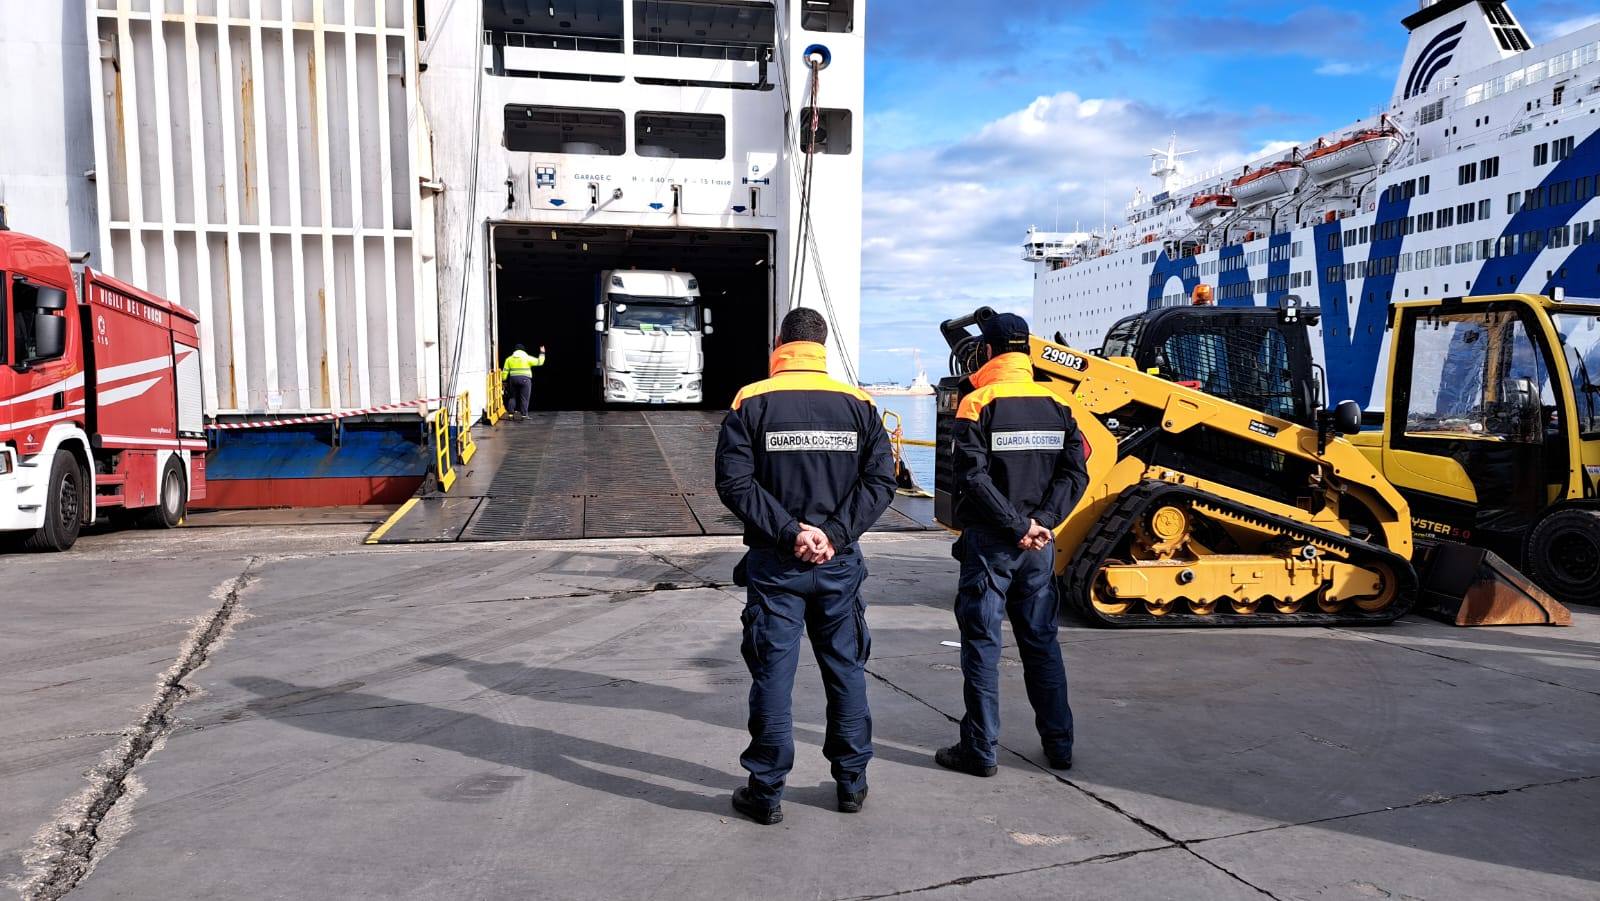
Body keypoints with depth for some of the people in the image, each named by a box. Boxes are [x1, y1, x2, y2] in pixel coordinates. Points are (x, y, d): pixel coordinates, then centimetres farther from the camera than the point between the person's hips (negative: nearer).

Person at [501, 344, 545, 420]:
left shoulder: (509, 359, 10)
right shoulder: (527, 358, 0)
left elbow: (505, 371, 8)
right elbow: (539, 362, -1)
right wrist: (542, 353, 11)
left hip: (513, 379, 3)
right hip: (525, 379, -3)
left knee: (513, 397, 13)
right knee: (524, 398, 0)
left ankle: (511, 413, 9)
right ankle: (523, 414, -3)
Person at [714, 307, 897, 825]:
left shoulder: (751, 403, -4)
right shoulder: (858, 404, 2)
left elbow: (735, 482, -12)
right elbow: (881, 481, -5)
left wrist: (789, 532, -13)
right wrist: (834, 534, -10)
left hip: (774, 565, -2)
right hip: (840, 565, 2)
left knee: (773, 673, 6)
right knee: (846, 669, 14)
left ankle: (767, 793, 14)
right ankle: (852, 782, 25)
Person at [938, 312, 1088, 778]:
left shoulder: (978, 405, -9)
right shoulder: (1057, 406, 6)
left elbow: (974, 477, -17)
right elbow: (1074, 473, -1)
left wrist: (1018, 526, -15)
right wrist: (1042, 522, -8)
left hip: (989, 542, -5)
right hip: (1039, 545, 5)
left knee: (981, 643, 3)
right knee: (1041, 641, 15)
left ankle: (979, 749, 8)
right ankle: (1059, 744, 22)